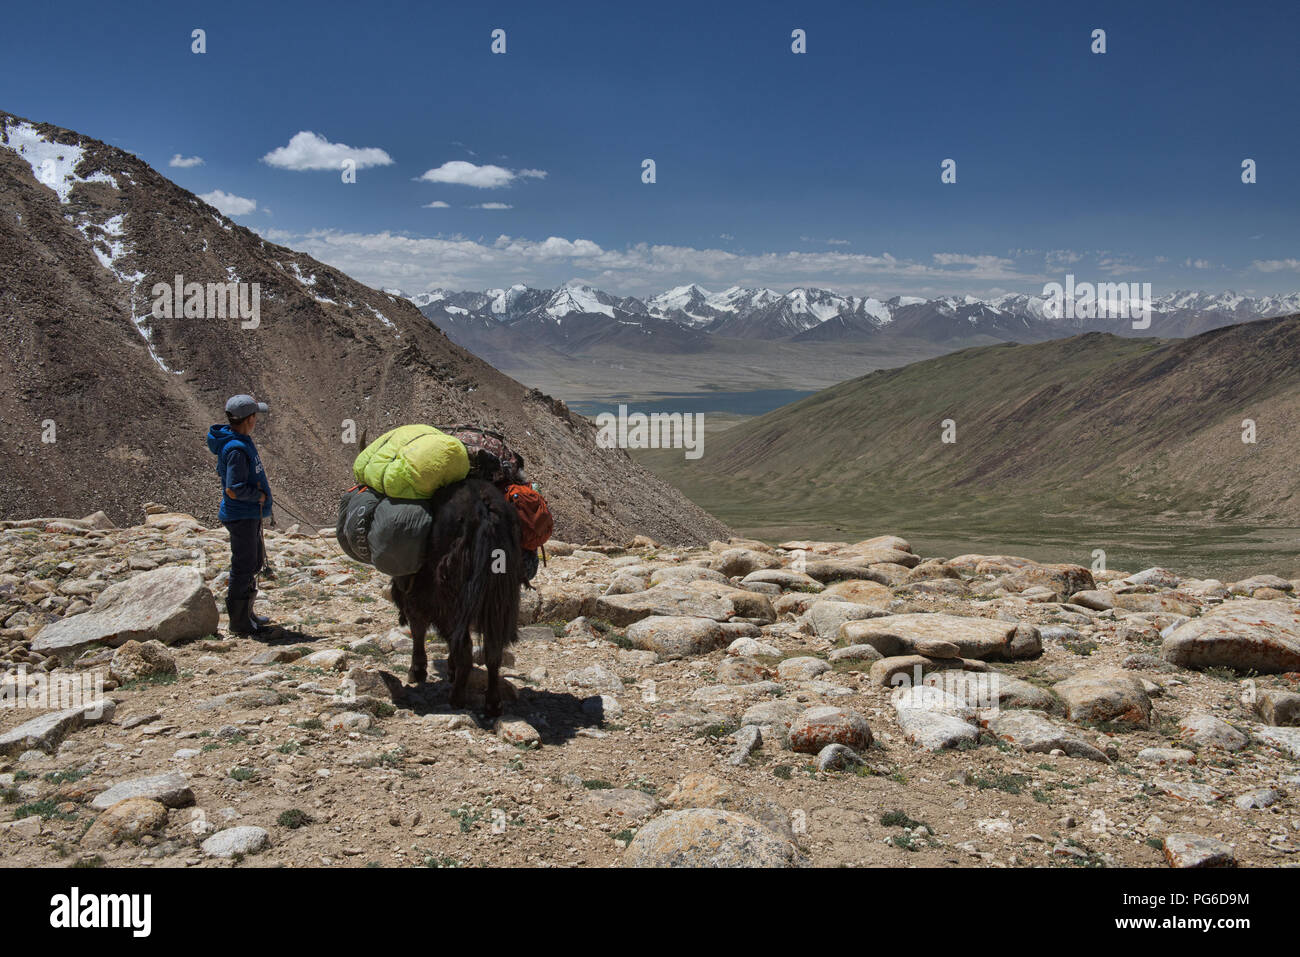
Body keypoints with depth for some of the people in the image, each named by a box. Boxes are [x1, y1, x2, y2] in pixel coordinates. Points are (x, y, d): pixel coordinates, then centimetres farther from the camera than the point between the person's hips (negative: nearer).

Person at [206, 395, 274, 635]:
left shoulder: (241, 441, 7)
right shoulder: (236, 449, -24)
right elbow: (234, 490, -26)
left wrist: (261, 488, 9)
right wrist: (260, 495, -13)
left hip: (250, 514, 10)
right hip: (241, 516, -10)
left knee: (255, 563, 20)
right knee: (244, 567, 0)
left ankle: (246, 613, 32)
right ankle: (239, 620, 12)